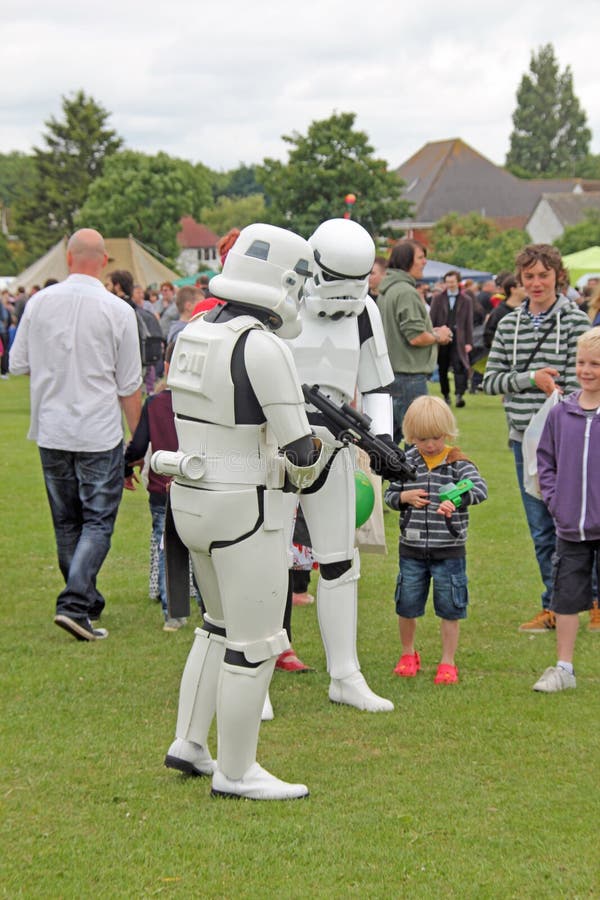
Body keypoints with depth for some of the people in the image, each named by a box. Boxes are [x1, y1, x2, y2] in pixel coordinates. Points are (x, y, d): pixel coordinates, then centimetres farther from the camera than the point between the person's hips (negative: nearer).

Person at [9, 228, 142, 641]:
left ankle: (87, 601, 26)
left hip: (51, 432, 4)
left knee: (67, 522, 15)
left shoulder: (39, 304, -2)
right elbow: (129, 387, -5)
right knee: (98, 521, 2)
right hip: (100, 435, -3)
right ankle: (74, 604, -13)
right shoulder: (117, 311, -10)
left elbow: (18, 364, 6)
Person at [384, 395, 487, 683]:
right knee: (407, 605, 12)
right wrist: (405, 497, -12)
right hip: (412, 549, 3)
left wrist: (456, 500, -39)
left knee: (449, 608, 5)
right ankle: (408, 655, 34)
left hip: (449, 551, -3)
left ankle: (448, 662, 18)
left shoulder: (457, 461, -7)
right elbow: (390, 494, 9)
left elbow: (479, 489, -21)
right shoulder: (406, 461, 2)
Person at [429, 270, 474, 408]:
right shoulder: (438, 299, 10)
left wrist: (469, 342, -1)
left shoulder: (466, 300, 9)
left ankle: (459, 395, -22)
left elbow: (469, 323, 6)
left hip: (458, 339, -2)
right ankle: (446, 395, 20)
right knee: (442, 369, 7)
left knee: (459, 367, -16)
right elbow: (432, 319, 7)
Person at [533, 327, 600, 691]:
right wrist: (554, 499, 3)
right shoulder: (561, 413, 3)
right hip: (570, 528, 3)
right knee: (567, 596, 10)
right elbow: (545, 460, 13)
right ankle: (564, 669, 21)